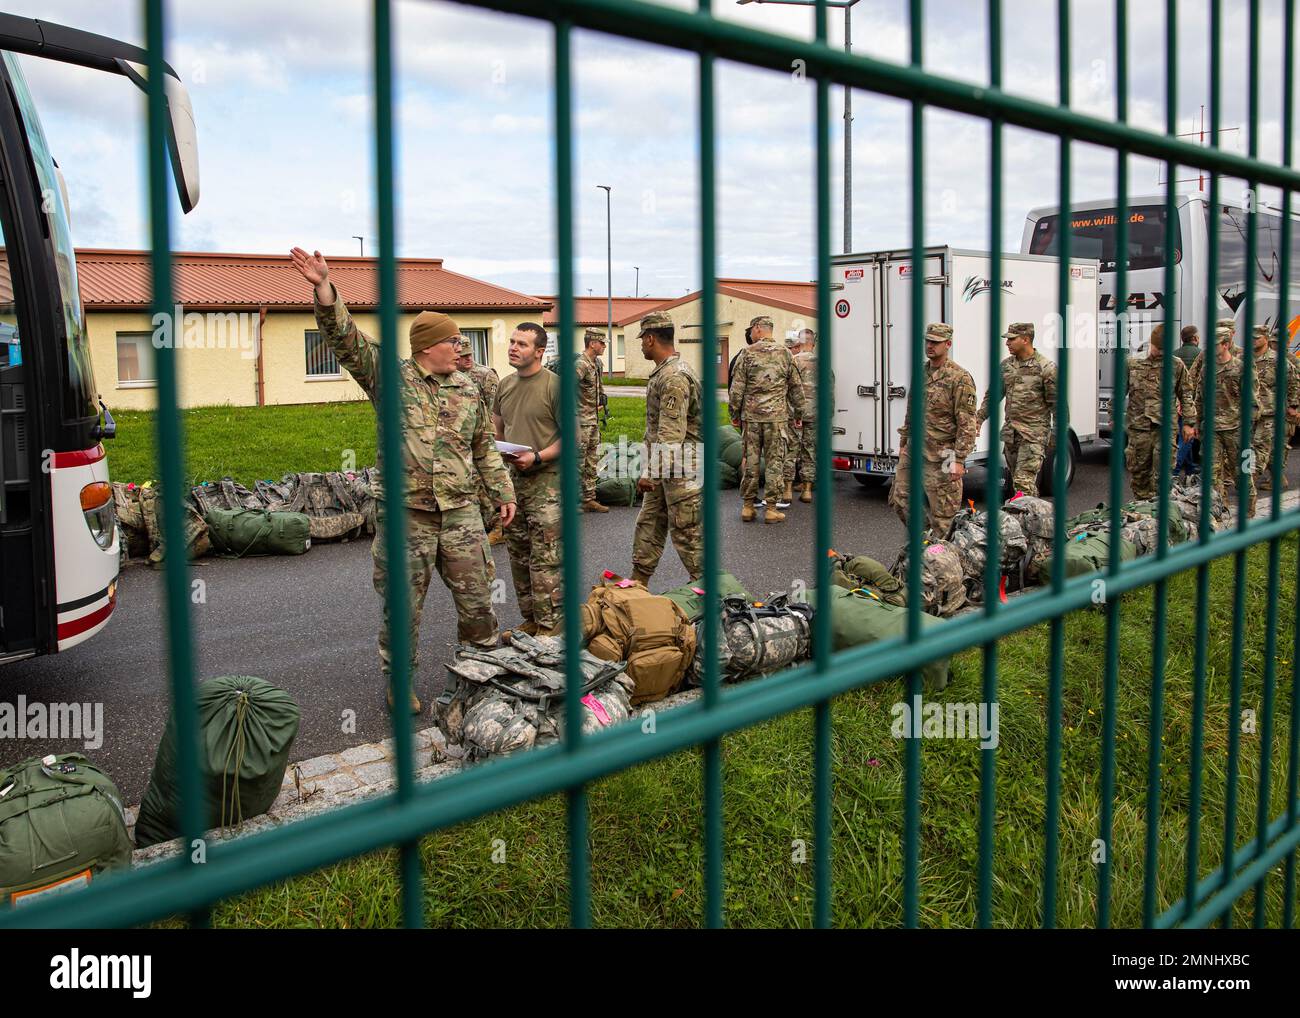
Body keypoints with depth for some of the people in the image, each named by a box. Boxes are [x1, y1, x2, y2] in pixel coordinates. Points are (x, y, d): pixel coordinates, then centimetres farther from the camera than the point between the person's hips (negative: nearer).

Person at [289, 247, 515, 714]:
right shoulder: (391, 377, -1)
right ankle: (398, 682, 22)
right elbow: (345, 337, -11)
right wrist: (323, 288, -22)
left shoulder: (468, 390, 11)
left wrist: (503, 492, 15)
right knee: (403, 605, 6)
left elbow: (485, 448, 18)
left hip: (460, 512, 3)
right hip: (404, 513, -3)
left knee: (476, 598, 8)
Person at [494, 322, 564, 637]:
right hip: (511, 479, 7)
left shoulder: (554, 385, -9)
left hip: (545, 481, -7)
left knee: (545, 560, -6)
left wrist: (537, 457, -21)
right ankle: (530, 621, 25)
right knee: (519, 557, 13)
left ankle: (550, 626, 2)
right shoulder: (505, 384, 12)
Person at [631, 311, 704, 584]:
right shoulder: (661, 373, 14)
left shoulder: (674, 377, -20)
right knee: (649, 523, 15)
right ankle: (638, 581, 24)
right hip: (663, 468, 10)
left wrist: (650, 472, -24)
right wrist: (651, 470, 22)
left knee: (686, 531, -3)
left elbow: (671, 434, -25)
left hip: (681, 468, -10)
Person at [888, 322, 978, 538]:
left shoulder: (960, 378, -12)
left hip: (940, 455, -7)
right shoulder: (920, 372, 11)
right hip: (913, 451, 8)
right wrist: (903, 442, 19)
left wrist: (959, 460, -18)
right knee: (899, 500, 12)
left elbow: (967, 424, -15)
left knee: (941, 512, 0)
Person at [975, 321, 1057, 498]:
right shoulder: (1006, 365, 9)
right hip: (1010, 433, 7)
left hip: (1034, 434, -7)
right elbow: (993, 394, 16)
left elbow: (1056, 403, -6)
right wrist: (979, 418, 5)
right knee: (1015, 479, 12)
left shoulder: (1046, 368, -8)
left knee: (1024, 481, -16)